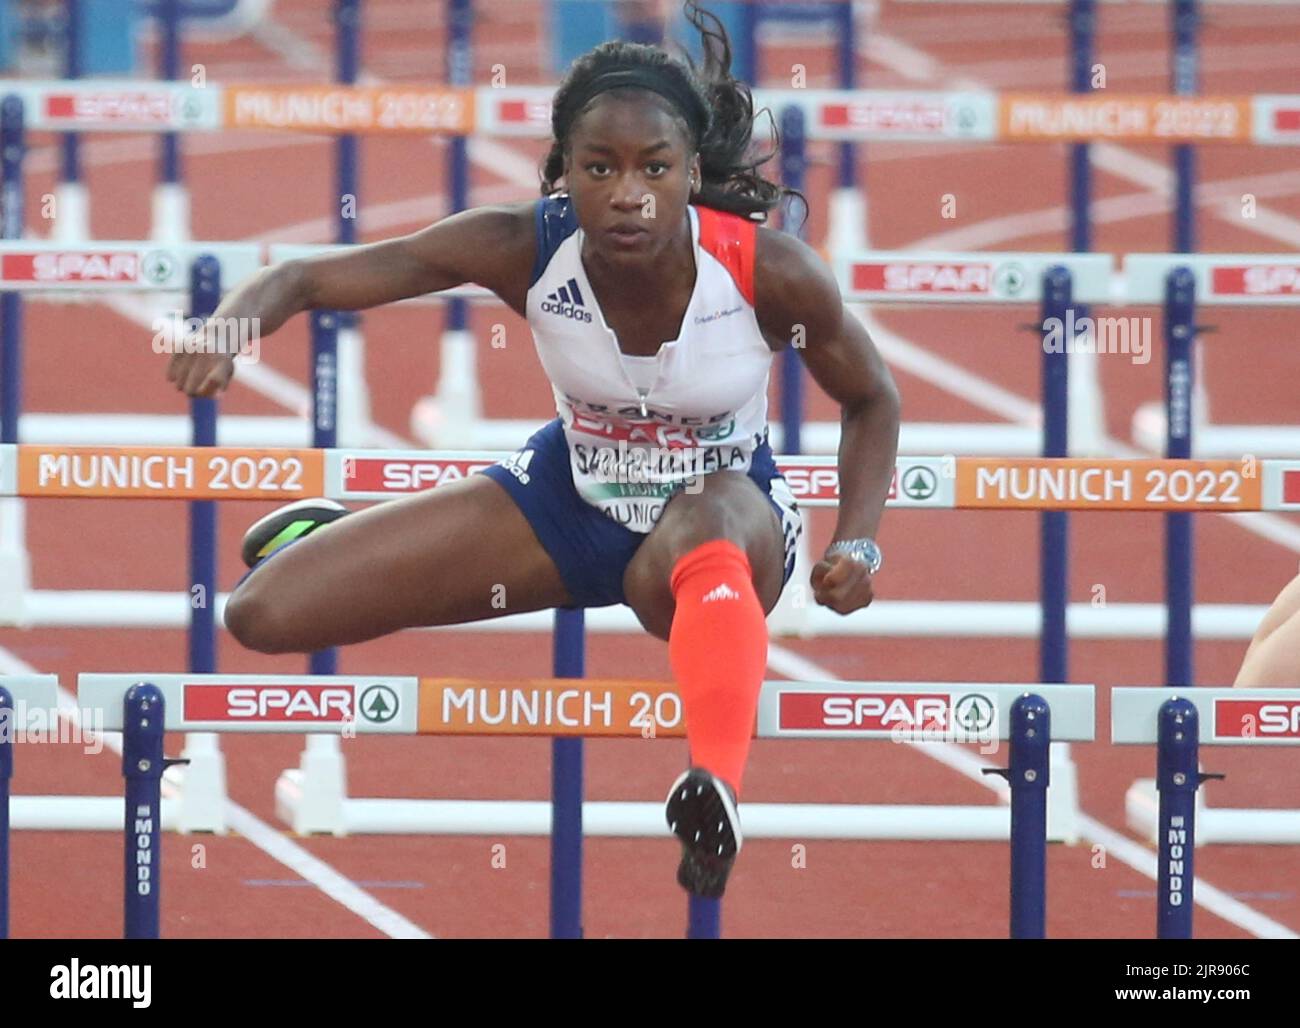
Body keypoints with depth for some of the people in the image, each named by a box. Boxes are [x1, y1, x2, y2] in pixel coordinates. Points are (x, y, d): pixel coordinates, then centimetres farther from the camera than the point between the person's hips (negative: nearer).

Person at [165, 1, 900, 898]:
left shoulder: (771, 272, -26)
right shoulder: (526, 249, -24)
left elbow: (871, 400, -6)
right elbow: (308, 278, -22)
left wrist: (858, 549, -22)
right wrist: (230, 326, -45)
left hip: (728, 512, -3)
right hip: (571, 498, 3)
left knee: (698, 538, -44)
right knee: (263, 613, -5)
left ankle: (719, 788, -64)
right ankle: (334, 534, 32)